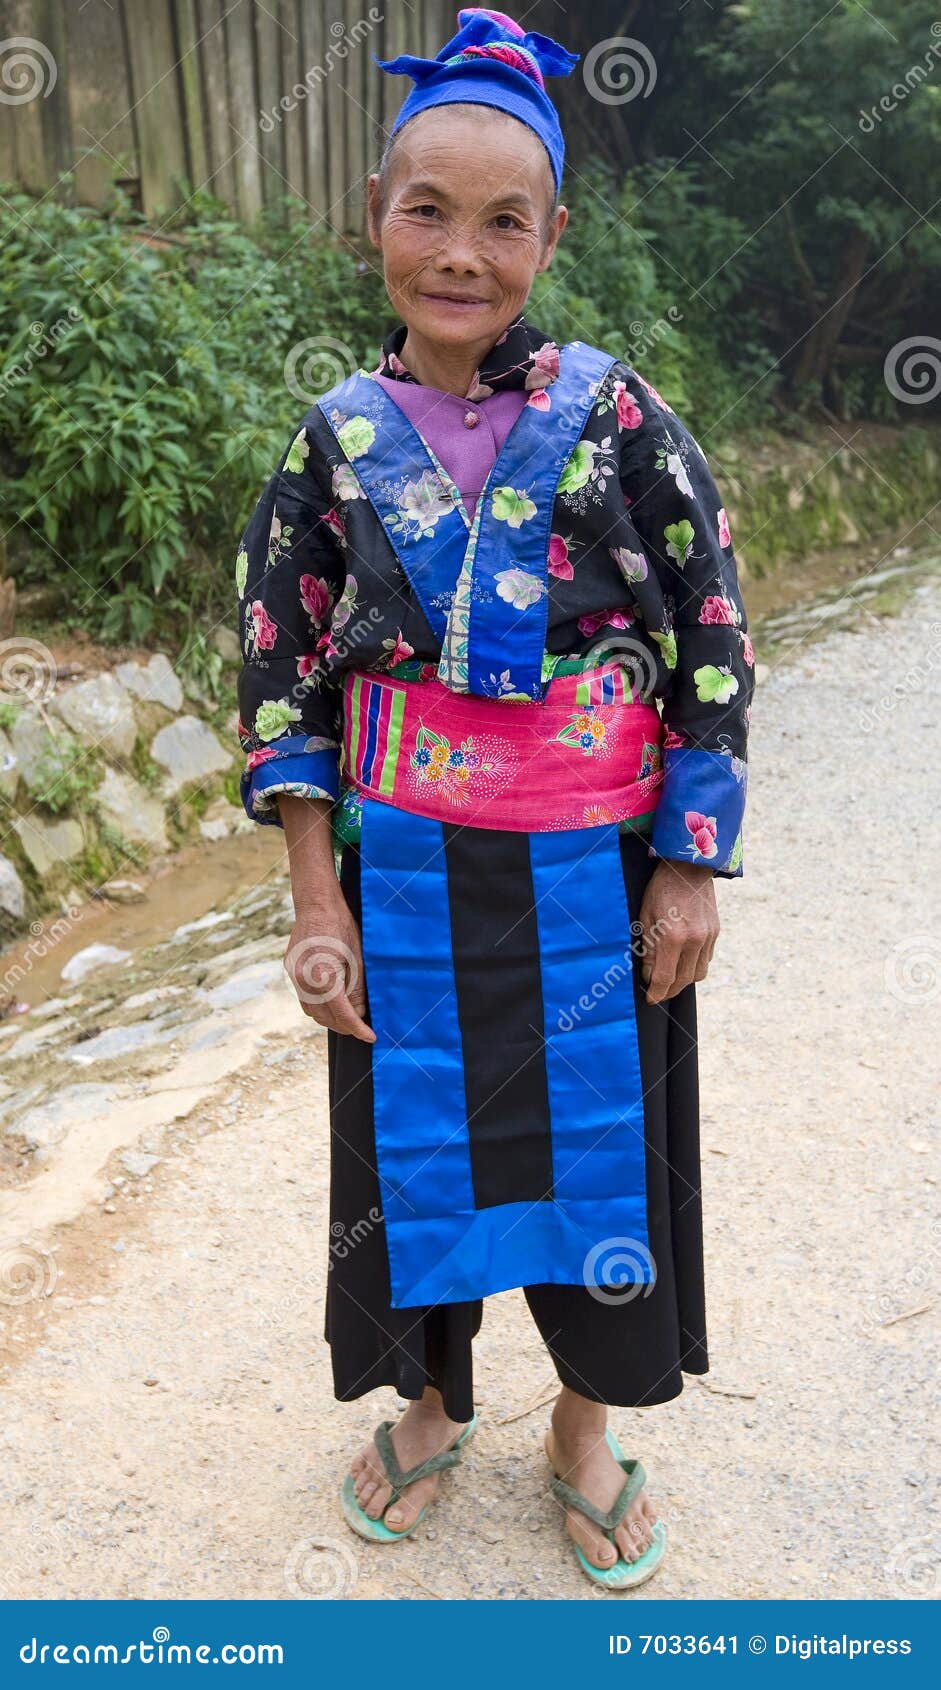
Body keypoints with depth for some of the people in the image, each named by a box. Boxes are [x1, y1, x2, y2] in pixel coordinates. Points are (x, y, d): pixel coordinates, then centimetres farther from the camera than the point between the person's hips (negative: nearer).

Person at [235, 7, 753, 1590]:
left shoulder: (617, 416, -5)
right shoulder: (338, 436, -1)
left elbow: (712, 641, -4)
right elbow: (280, 670, 0)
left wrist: (691, 868, -7)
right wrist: (317, 897, -4)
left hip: (594, 872, -1)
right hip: (402, 875, 2)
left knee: (596, 1133, 12)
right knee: (415, 1133, 15)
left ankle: (586, 1424, 37)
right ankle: (429, 1402, 41)